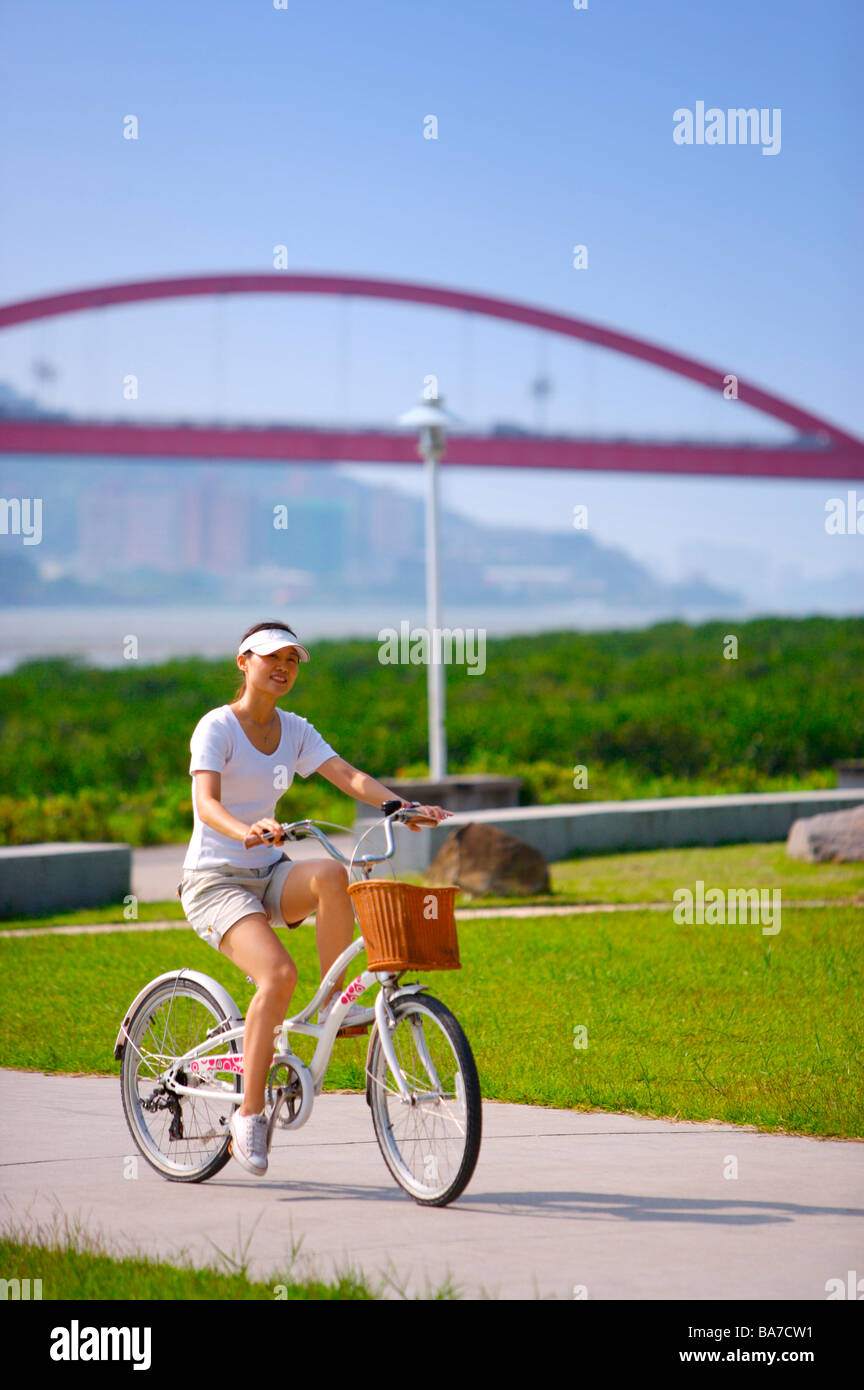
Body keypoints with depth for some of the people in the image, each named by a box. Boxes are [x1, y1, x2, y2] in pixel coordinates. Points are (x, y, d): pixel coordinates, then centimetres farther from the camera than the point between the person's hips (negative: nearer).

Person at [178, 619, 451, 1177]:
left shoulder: (294, 731, 8)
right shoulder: (217, 728, -10)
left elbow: (350, 777, -6)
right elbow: (208, 803, -26)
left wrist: (405, 806, -24)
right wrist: (246, 831, -47)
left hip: (269, 877, 5)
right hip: (215, 880, -5)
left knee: (331, 874, -30)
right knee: (279, 973, -29)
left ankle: (334, 1004, -15)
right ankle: (249, 1114, -19)